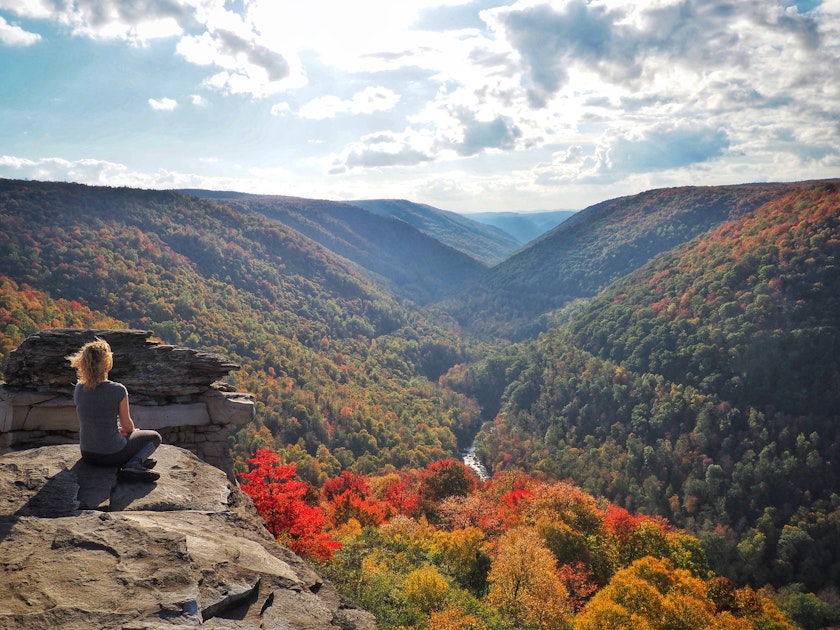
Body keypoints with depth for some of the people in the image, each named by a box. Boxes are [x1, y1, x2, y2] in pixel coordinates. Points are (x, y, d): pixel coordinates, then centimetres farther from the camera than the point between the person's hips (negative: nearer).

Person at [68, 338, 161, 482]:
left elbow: (93, 420, 10)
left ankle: (134, 459, 13)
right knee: (155, 437, 20)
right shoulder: (118, 390, -21)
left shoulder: (79, 389, -4)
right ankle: (134, 464, -5)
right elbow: (126, 424, -8)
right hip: (112, 455, -6)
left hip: (87, 454, 6)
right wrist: (133, 430, 16)